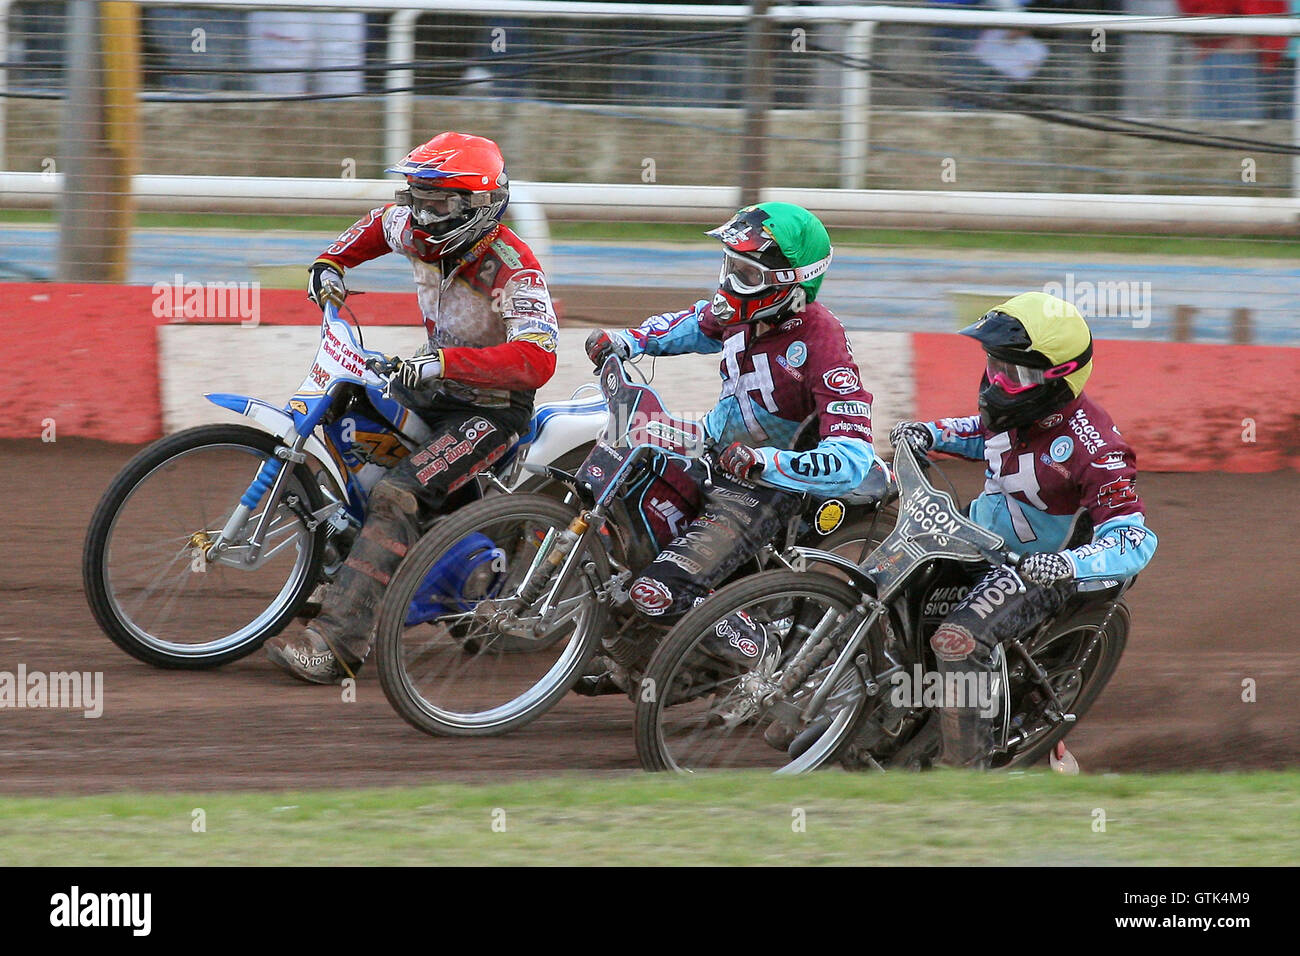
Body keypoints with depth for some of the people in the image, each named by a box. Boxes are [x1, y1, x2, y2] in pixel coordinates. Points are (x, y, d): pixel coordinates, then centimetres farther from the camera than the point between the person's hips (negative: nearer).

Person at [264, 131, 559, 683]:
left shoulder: (513, 269, -26)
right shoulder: (420, 235, -4)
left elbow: (537, 360, -40)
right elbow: (381, 225, 23)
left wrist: (444, 362, -48)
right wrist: (332, 263, 6)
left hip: (492, 409, -9)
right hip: (435, 389, 9)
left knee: (396, 496, -27)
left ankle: (337, 644, -34)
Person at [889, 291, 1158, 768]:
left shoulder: (1093, 448, -30)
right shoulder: (1018, 407, -6)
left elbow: (1134, 540, -33)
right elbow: (986, 433, 21)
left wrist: (1071, 563, -51)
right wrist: (931, 433, 1)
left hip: (1038, 566, -9)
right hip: (982, 534, 9)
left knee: (959, 640, -29)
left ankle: (965, 767, -21)